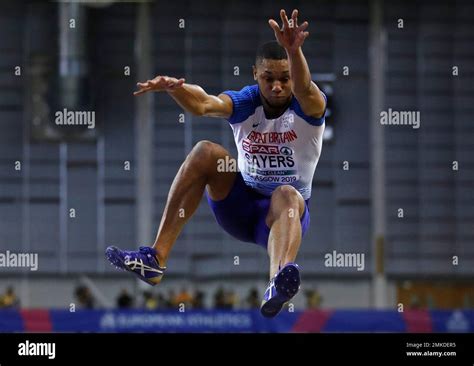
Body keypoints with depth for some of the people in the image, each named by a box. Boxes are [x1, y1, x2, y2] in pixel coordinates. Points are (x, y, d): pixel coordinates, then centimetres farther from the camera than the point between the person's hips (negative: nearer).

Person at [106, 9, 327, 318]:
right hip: (242, 204, 3)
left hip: (291, 211, -3)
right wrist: (174, 87, -52)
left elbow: (304, 90, -40)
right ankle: (155, 258, -29)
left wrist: (294, 51, -63)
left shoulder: (308, 107, -14)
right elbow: (203, 104, -28)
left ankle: (279, 283, -75)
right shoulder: (246, 103, -7)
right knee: (207, 152, -21)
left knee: (287, 195, -39)